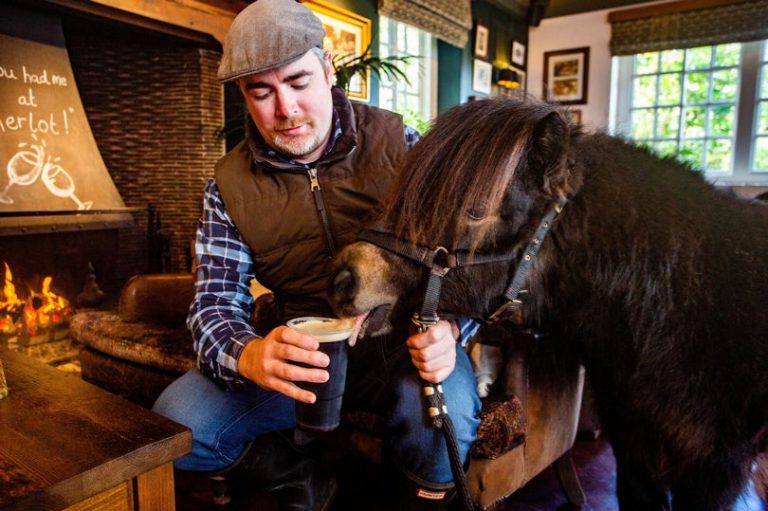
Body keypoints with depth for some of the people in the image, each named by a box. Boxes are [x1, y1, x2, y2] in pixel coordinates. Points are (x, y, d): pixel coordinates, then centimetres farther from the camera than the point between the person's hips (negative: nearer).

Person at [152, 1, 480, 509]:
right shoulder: (229, 186, -1)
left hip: (400, 338, -2)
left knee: (442, 413, -33)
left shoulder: (396, 142, -6)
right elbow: (216, 304, -6)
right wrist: (248, 355, -30)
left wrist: (448, 326, -30)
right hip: (299, 351, 3)